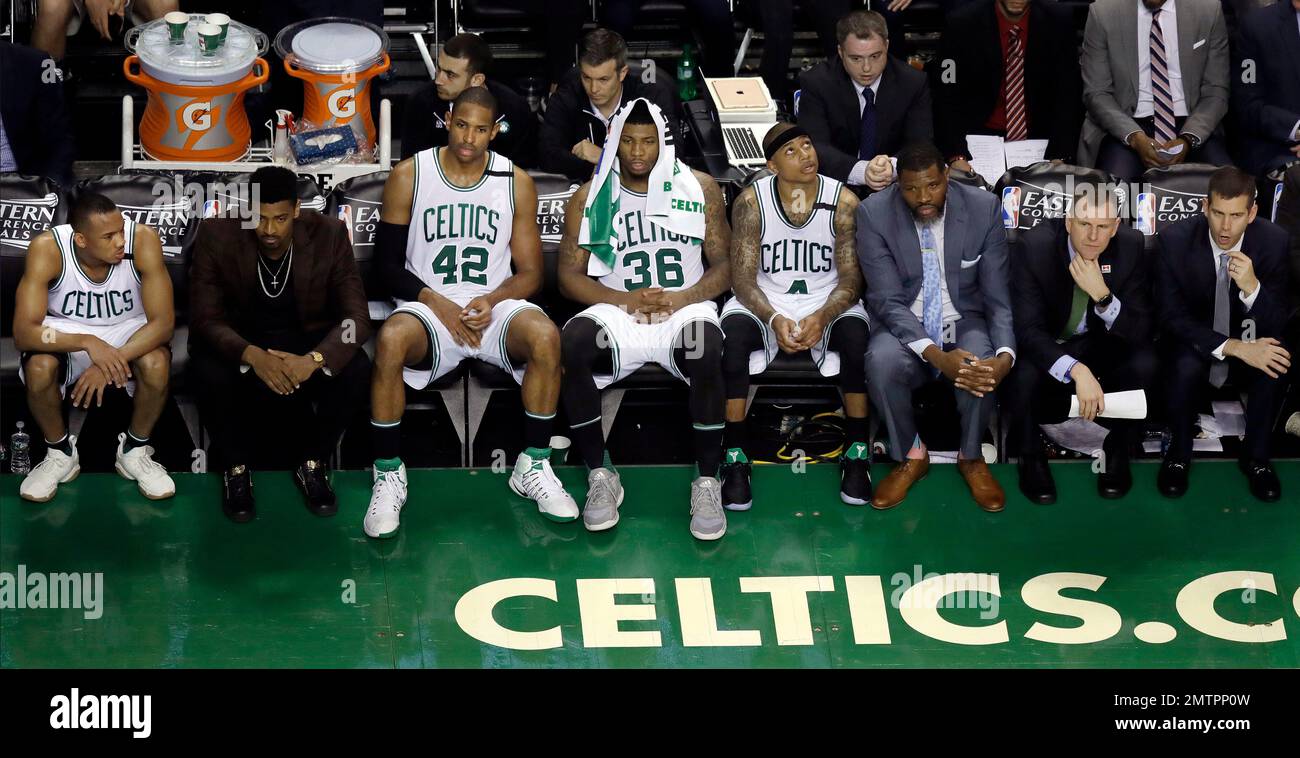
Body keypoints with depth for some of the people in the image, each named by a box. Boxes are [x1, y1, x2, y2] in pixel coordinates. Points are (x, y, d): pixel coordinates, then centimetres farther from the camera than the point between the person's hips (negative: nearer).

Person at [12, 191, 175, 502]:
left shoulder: (142, 239, -26)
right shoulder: (47, 248, -27)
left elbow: (163, 322, -25)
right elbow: (23, 333, -31)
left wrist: (111, 361, -37)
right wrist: (87, 343, -45)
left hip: (128, 332, 0)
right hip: (66, 334, 0)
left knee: (157, 363, -32)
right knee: (38, 366, -32)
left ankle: (135, 450, -2)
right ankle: (60, 453, -2)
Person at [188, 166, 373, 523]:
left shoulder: (329, 234, -16)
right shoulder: (216, 236, -17)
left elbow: (356, 316, -18)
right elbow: (205, 319, -18)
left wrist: (313, 359, -39)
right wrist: (254, 356, -39)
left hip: (306, 340, 1)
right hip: (239, 343, -1)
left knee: (356, 370, -29)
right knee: (209, 373, -34)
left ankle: (312, 463, -2)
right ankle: (236, 467, -6)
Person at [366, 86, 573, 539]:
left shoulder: (516, 183, 5)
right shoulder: (408, 177, 1)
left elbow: (530, 273, 7)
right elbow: (387, 263, 2)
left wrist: (492, 300, -14)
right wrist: (436, 303, -13)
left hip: (496, 304, 1)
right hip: (428, 304, -1)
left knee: (545, 336, -33)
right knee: (391, 339, -36)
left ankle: (534, 466, -15)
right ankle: (389, 474, -21)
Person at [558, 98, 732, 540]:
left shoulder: (699, 188, 10)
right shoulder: (589, 199, 10)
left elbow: (724, 264, 7)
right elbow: (569, 277, 6)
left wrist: (682, 298, -12)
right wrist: (623, 299, -11)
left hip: (685, 308, -1)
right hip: (617, 313, 1)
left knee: (706, 350, -38)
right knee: (571, 344, -33)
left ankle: (707, 483, -26)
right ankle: (600, 477, -21)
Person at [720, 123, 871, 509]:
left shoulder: (843, 202, -8)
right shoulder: (751, 202, -8)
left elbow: (851, 278, -7)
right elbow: (743, 278, -9)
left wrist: (822, 317, -27)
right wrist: (774, 319, -27)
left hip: (827, 303, 0)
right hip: (765, 302, 0)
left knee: (856, 334, -33)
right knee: (732, 336, -32)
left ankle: (857, 452, -18)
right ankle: (734, 456, -23)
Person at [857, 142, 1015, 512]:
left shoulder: (984, 208, -10)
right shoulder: (874, 214, -13)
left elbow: (999, 297, -8)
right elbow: (888, 300, -17)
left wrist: (1005, 356, -29)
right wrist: (937, 356, -34)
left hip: (963, 320, 1)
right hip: (903, 325, -1)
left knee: (983, 367, -33)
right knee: (881, 362, -34)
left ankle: (971, 458, -2)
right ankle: (911, 457, -6)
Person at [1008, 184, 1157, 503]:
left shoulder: (1131, 246, -18)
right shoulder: (1033, 247, -25)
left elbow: (1140, 333, -17)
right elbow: (1028, 330, -30)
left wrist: (1102, 294, -36)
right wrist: (1078, 371, -46)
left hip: (1100, 342, 2)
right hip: (1045, 344, -2)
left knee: (1144, 365, -28)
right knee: (1022, 373, -35)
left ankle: (1117, 454, -1)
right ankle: (1031, 459, -4)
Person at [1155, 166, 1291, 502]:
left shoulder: (1273, 241, -17)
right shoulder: (1174, 240, -20)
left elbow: (1276, 325, -14)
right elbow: (1171, 317, -17)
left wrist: (1252, 287, -37)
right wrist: (1234, 347, -31)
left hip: (1248, 341, 1)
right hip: (1194, 339, -1)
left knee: (1275, 366, -31)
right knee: (1185, 367, -34)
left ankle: (1255, 456, -6)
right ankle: (1178, 454, -7)